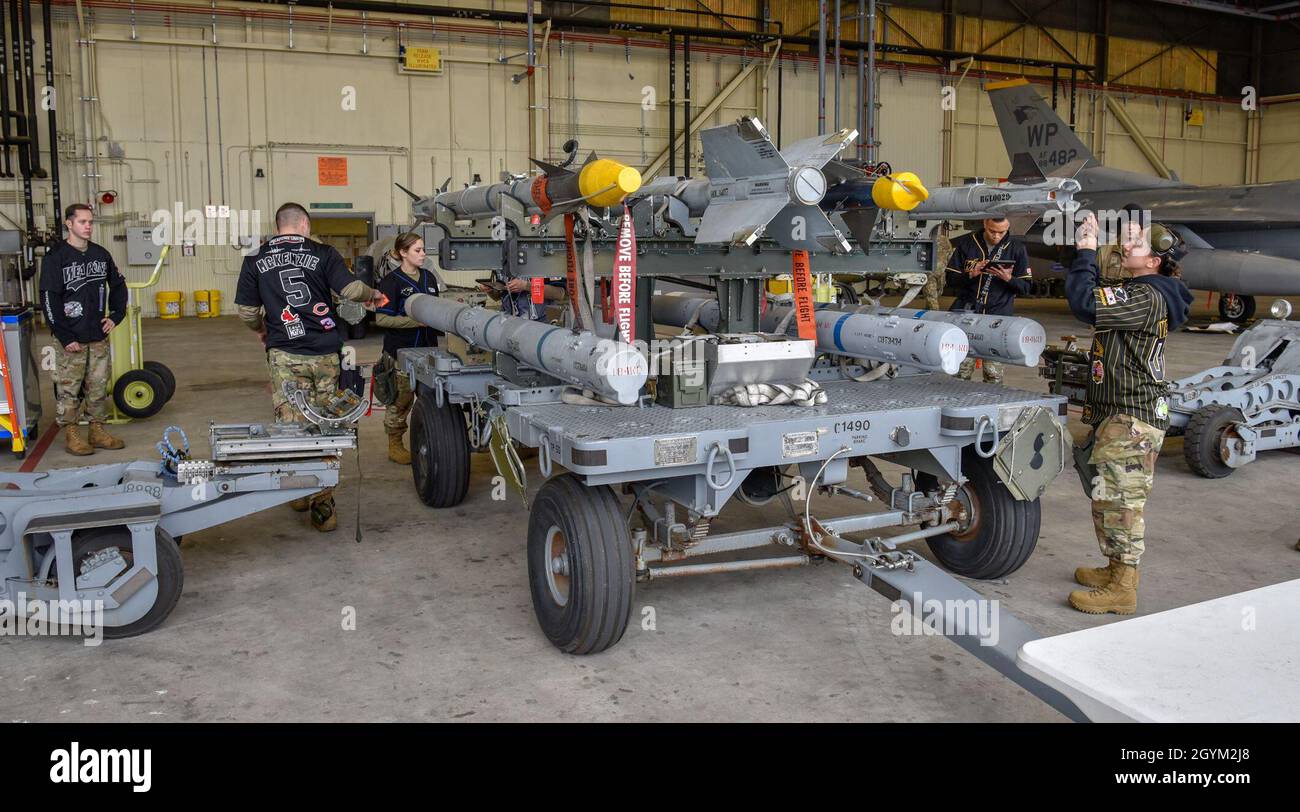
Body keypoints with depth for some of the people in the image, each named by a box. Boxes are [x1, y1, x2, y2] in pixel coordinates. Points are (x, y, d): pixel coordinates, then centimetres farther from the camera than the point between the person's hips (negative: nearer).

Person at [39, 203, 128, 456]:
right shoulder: (56, 257, -8)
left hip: (99, 336, 5)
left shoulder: (101, 254, 8)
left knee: (99, 387, 10)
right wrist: (65, 337, -15)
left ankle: (97, 432, 20)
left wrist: (116, 316, 9)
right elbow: (49, 300, -11)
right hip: (70, 339, -5)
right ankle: (71, 436, 11)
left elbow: (118, 285, 22)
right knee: (69, 389, 2)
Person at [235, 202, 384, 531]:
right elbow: (351, 290, -7)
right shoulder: (323, 254, 2)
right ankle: (322, 506, 5)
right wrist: (373, 294, 15)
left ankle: (299, 491, 16)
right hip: (326, 354, 0)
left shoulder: (255, 261, 7)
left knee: (291, 425, 8)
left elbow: (247, 312, 9)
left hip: (285, 355, 0)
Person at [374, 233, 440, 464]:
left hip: (427, 348, 5)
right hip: (400, 350, -5)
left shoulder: (428, 277, 11)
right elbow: (382, 318, -13)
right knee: (401, 399, 3)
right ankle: (395, 444, 18)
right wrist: (416, 321, -18)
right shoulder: (391, 281, -8)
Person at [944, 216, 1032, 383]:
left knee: (994, 373, -2)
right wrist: (971, 274, -12)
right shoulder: (965, 244, 5)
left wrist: (1009, 278, -13)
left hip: (999, 317, 0)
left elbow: (1026, 286, 7)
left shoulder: (1016, 248, 6)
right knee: (961, 370, -1)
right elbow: (950, 278, 6)